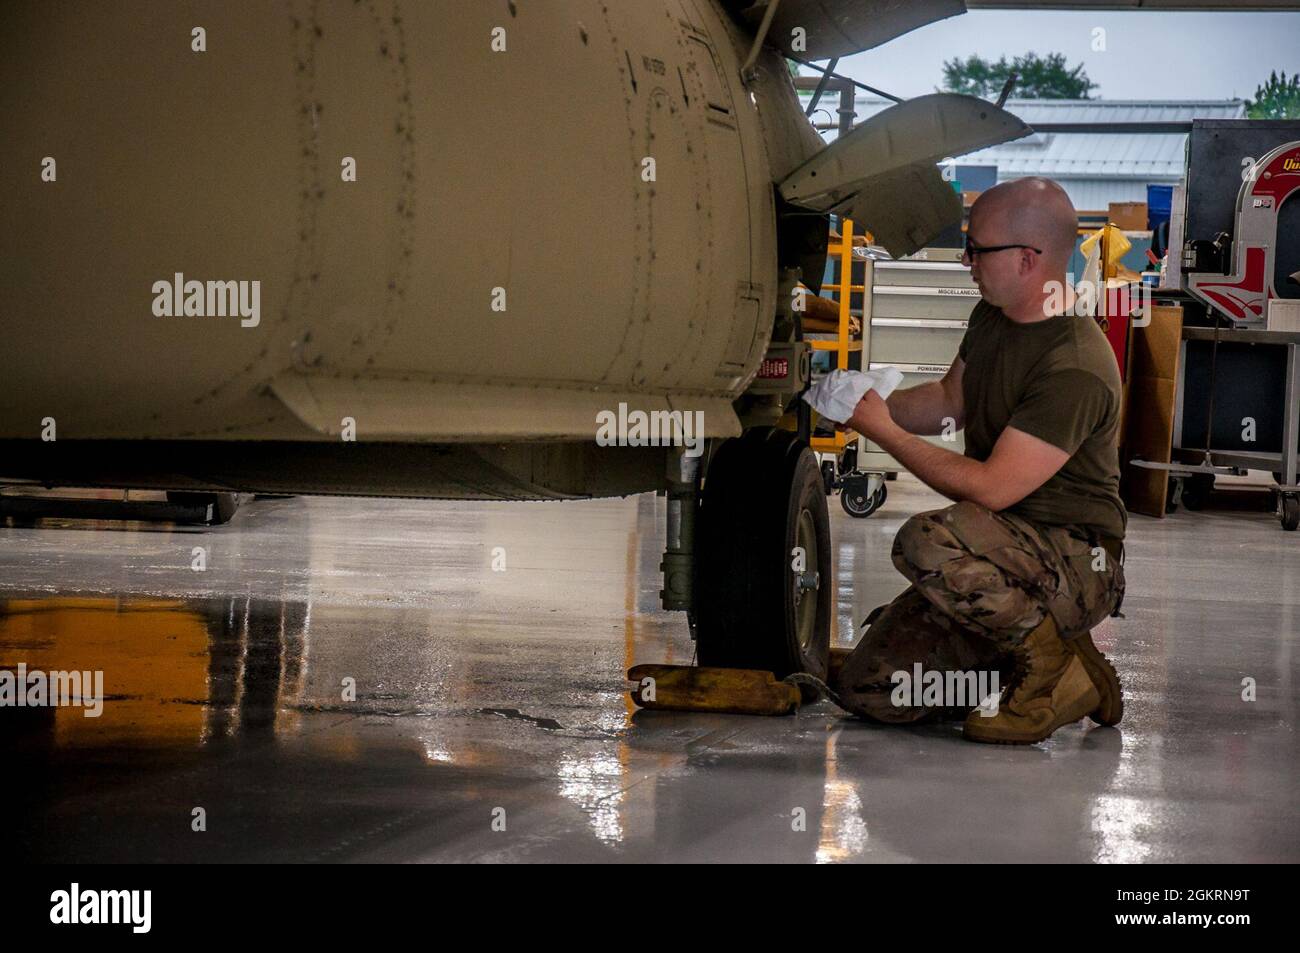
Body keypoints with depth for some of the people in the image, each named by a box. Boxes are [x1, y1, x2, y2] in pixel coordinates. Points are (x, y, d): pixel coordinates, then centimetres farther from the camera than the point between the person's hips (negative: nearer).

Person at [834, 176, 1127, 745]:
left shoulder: (1075, 369, -25)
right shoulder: (992, 318, 5)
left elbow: (991, 489, -25)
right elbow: (949, 401, 24)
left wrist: (884, 431, -16)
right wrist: (867, 403, 7)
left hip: (1077, 563, -9)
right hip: (1009, 559, 9)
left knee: (928, 542, -37)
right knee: (869, 691, -4)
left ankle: (1054, 667, -15)